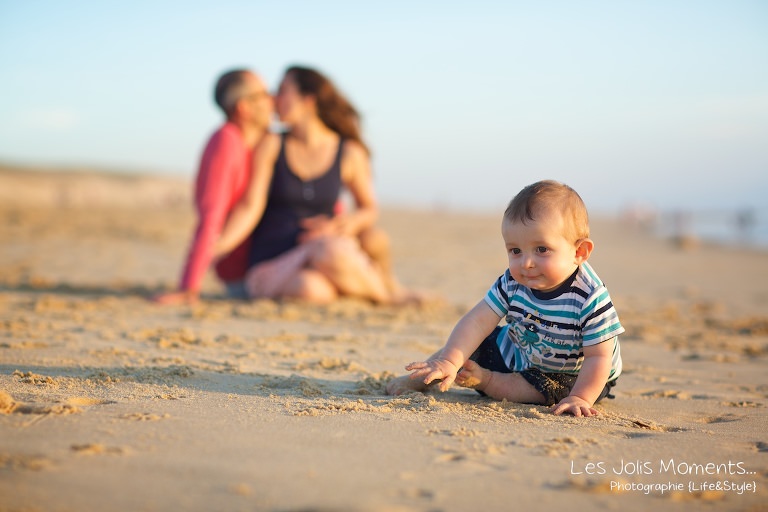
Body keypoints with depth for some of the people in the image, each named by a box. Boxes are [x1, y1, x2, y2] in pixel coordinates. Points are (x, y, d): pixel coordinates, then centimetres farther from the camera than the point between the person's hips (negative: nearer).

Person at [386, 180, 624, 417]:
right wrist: (449, 361, -36)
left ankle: (487, 381, -16)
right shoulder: (512, 282, -20)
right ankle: (417, 379, 26)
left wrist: (580, 398, -41)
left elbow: (599, 357, -30)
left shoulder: (590, 299, -35)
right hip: (516, 350, 5)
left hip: (570, 375, -5)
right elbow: (478, 321, -24)